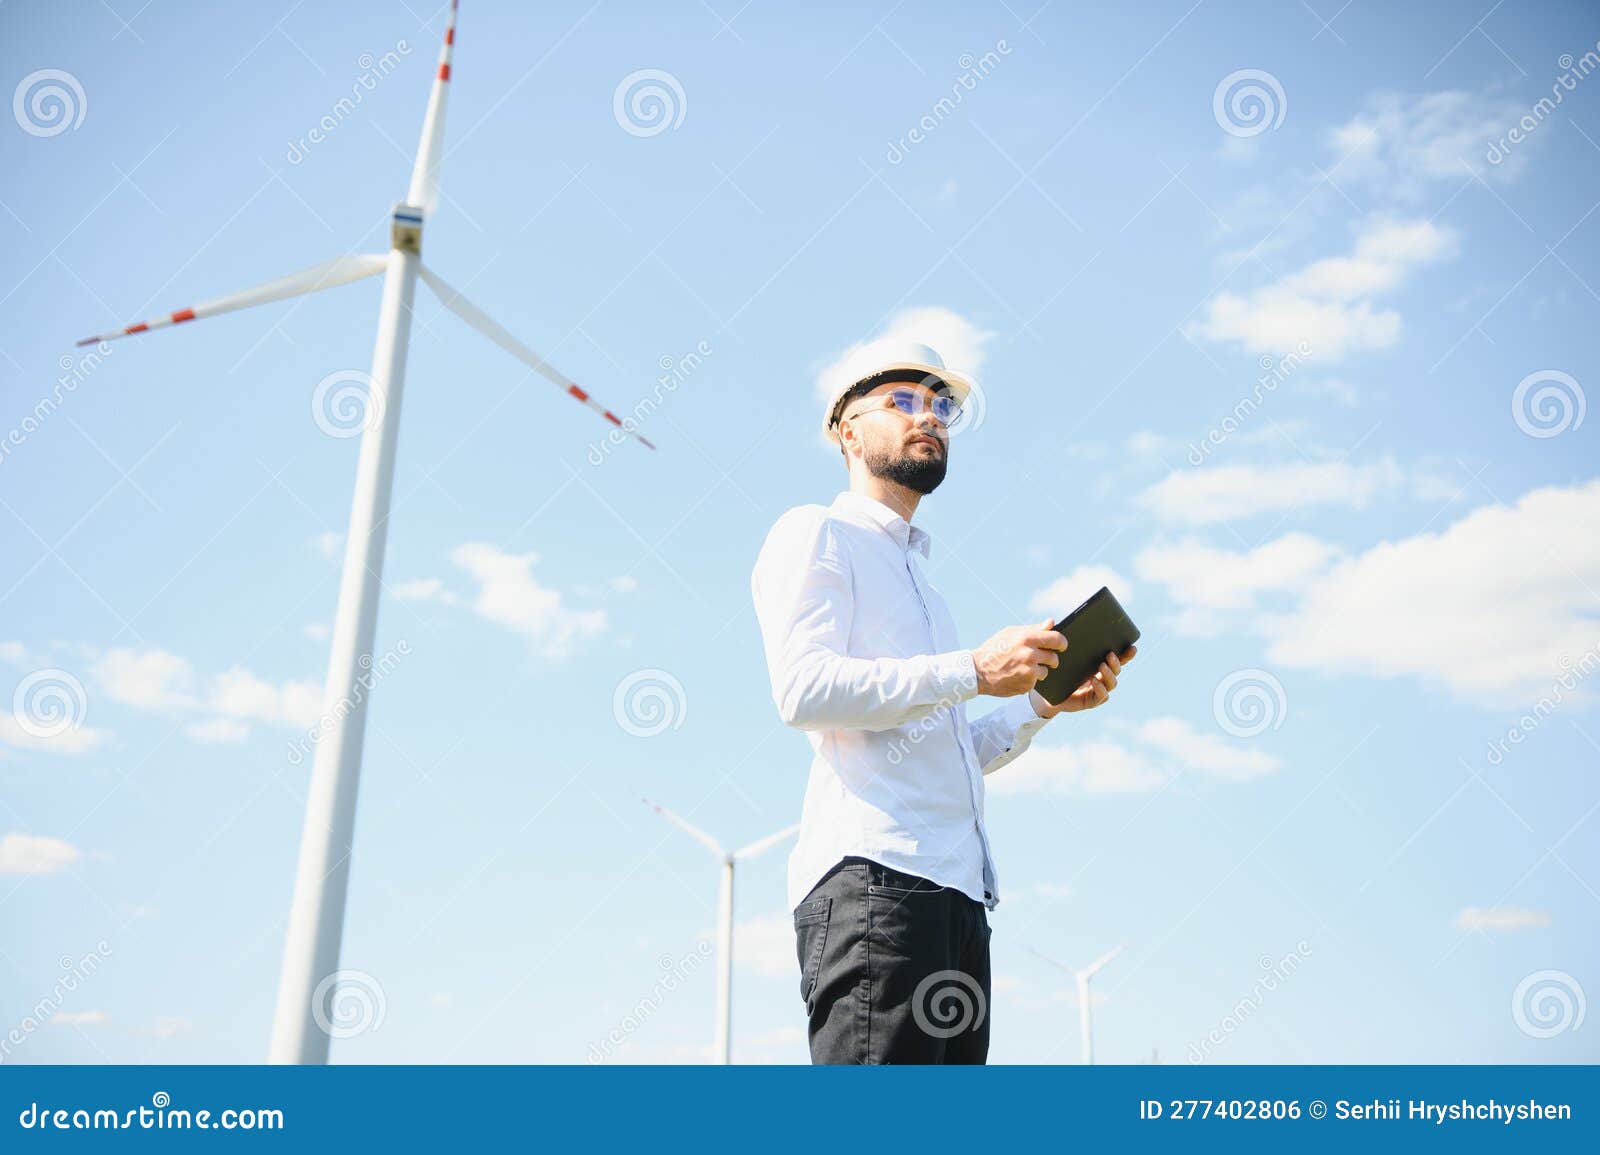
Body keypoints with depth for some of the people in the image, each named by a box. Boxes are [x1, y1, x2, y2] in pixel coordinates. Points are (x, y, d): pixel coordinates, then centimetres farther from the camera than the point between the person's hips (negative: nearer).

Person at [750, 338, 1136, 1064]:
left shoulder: (913, 568, 30)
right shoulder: (817, 533, 6)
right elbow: (804, 689, -12)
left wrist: (1043, 702, 12)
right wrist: (973, 671, -12)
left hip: (959, 889, 8)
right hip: (872, 875, -8)